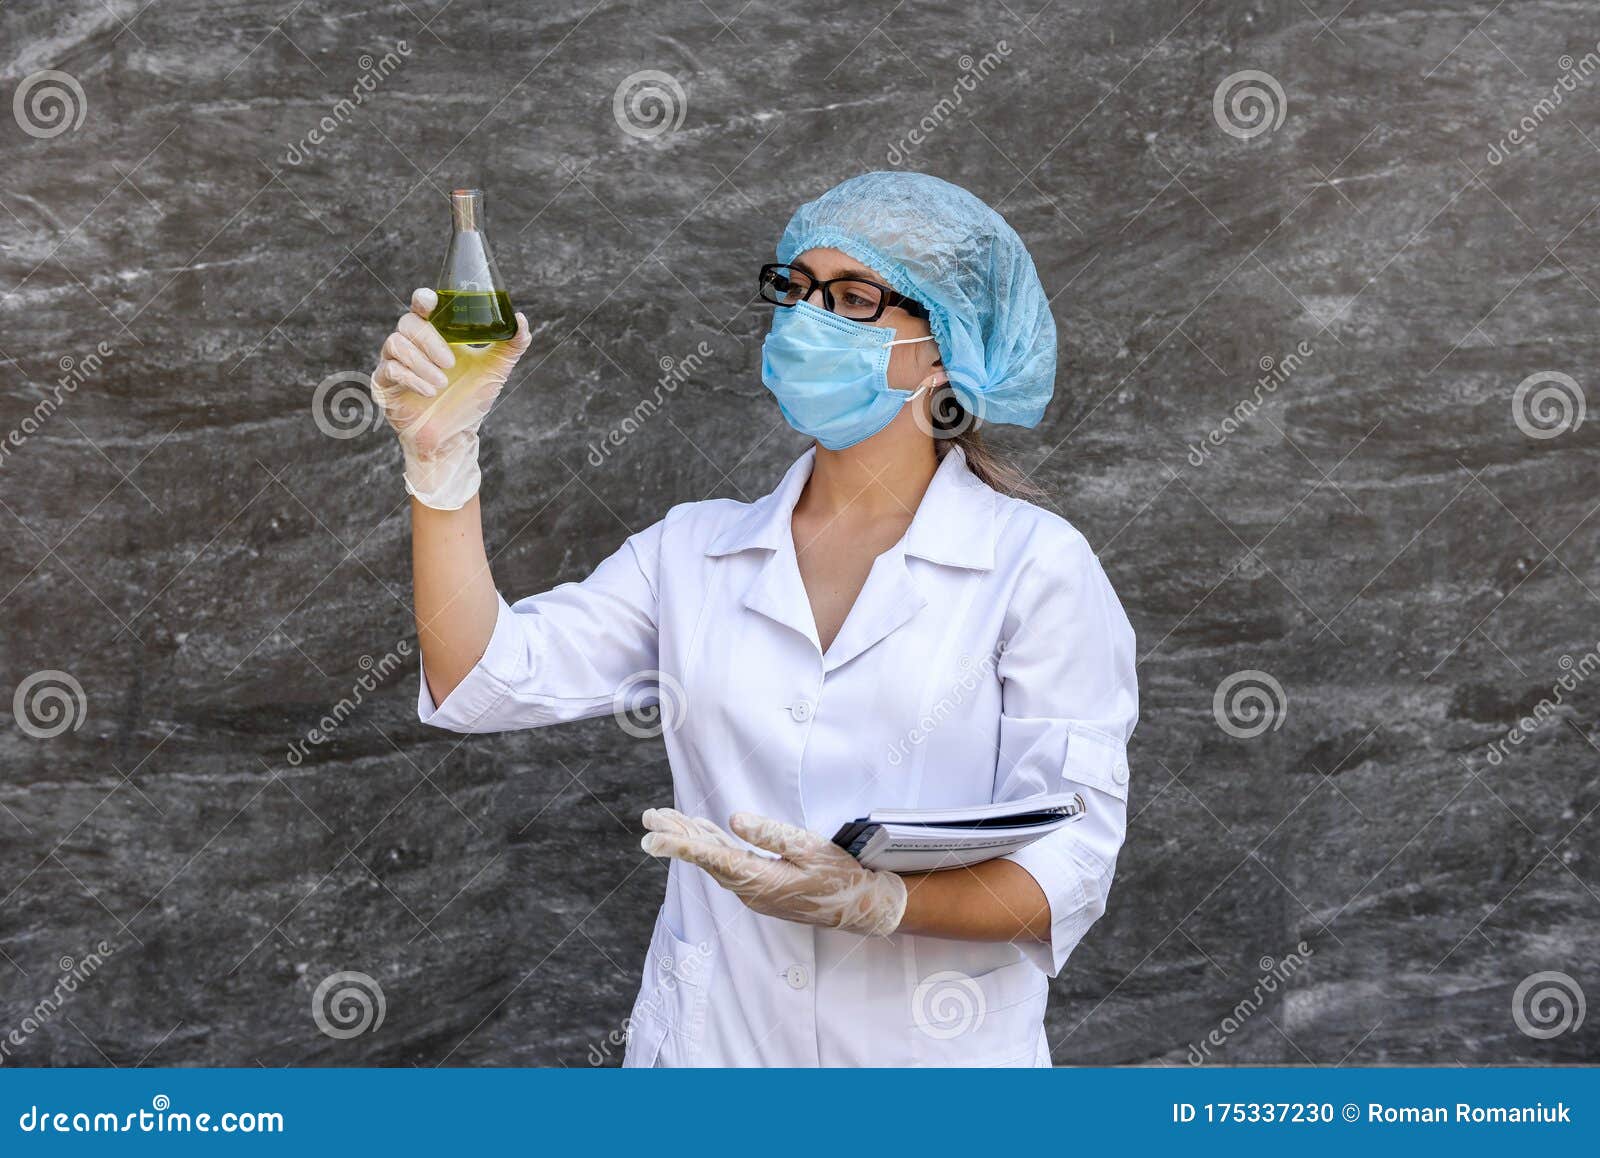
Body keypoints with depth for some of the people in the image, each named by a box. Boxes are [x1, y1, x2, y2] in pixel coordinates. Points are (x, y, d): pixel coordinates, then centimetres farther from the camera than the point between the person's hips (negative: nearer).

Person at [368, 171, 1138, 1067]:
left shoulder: (1036, 565, -3)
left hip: (934, 1050, -3)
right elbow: (486, 682, -1)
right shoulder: (693, 549, 10)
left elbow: (1074, 862, -10)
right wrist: (443, 452, -7)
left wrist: (875, 901, -24)